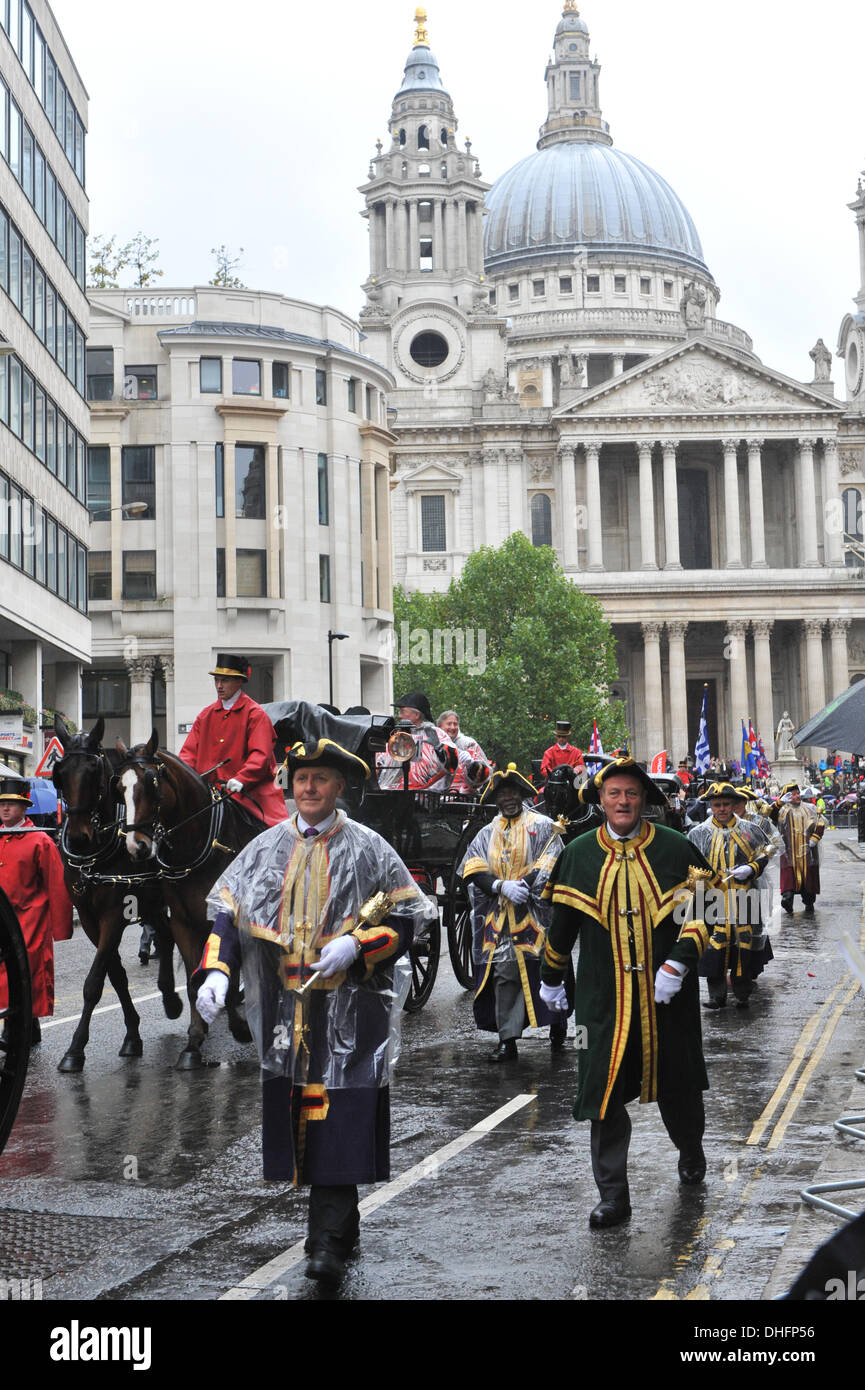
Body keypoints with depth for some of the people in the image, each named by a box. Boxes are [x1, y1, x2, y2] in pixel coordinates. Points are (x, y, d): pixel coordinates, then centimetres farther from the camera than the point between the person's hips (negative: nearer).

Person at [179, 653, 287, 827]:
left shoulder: (255, 713, -1)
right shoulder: (206, 715, 15)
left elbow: (260, 755, -11)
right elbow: (190, 750, 11)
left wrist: (240, 780, -27)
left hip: (249, 791, -4)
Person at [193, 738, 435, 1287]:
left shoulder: (367, 849, -1)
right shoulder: (267, 848, 9)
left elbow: (408, 917, -1)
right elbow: (227, 910, 10)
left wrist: (356, 945, -16)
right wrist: (215, 972, -5)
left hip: (346, 1011, -4)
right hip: (284, 1009, 4)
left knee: (336, 1123, -9)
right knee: (296, 1115, 8)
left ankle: (328, 1243, -6)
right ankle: (343, 1226, 24)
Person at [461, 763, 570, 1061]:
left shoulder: (542, 826, 7)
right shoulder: (488, 834, 16)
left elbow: (549, 866, -4)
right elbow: (472, 869, 3)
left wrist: (524, 886, -18)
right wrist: (502, 886, -13)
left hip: (535, 915, -3)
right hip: (499, 919, 3)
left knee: (546, 970, 0)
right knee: (504, 975, -1)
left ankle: (557, 1027, 20)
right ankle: (507, 1041, 2)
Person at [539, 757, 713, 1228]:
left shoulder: (675, 850, -2)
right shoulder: (579, 854, 3)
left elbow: (700, 911, -3)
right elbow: (561, 922, 12)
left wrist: (678, 963, -16)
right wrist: (551, 978, 19)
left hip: (667, 995, 0)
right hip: (603, 998, 0)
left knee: (677, 1085, 14)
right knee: (604, 1095, -3)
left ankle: (691, 1153, 44)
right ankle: (613, 1196, 5)